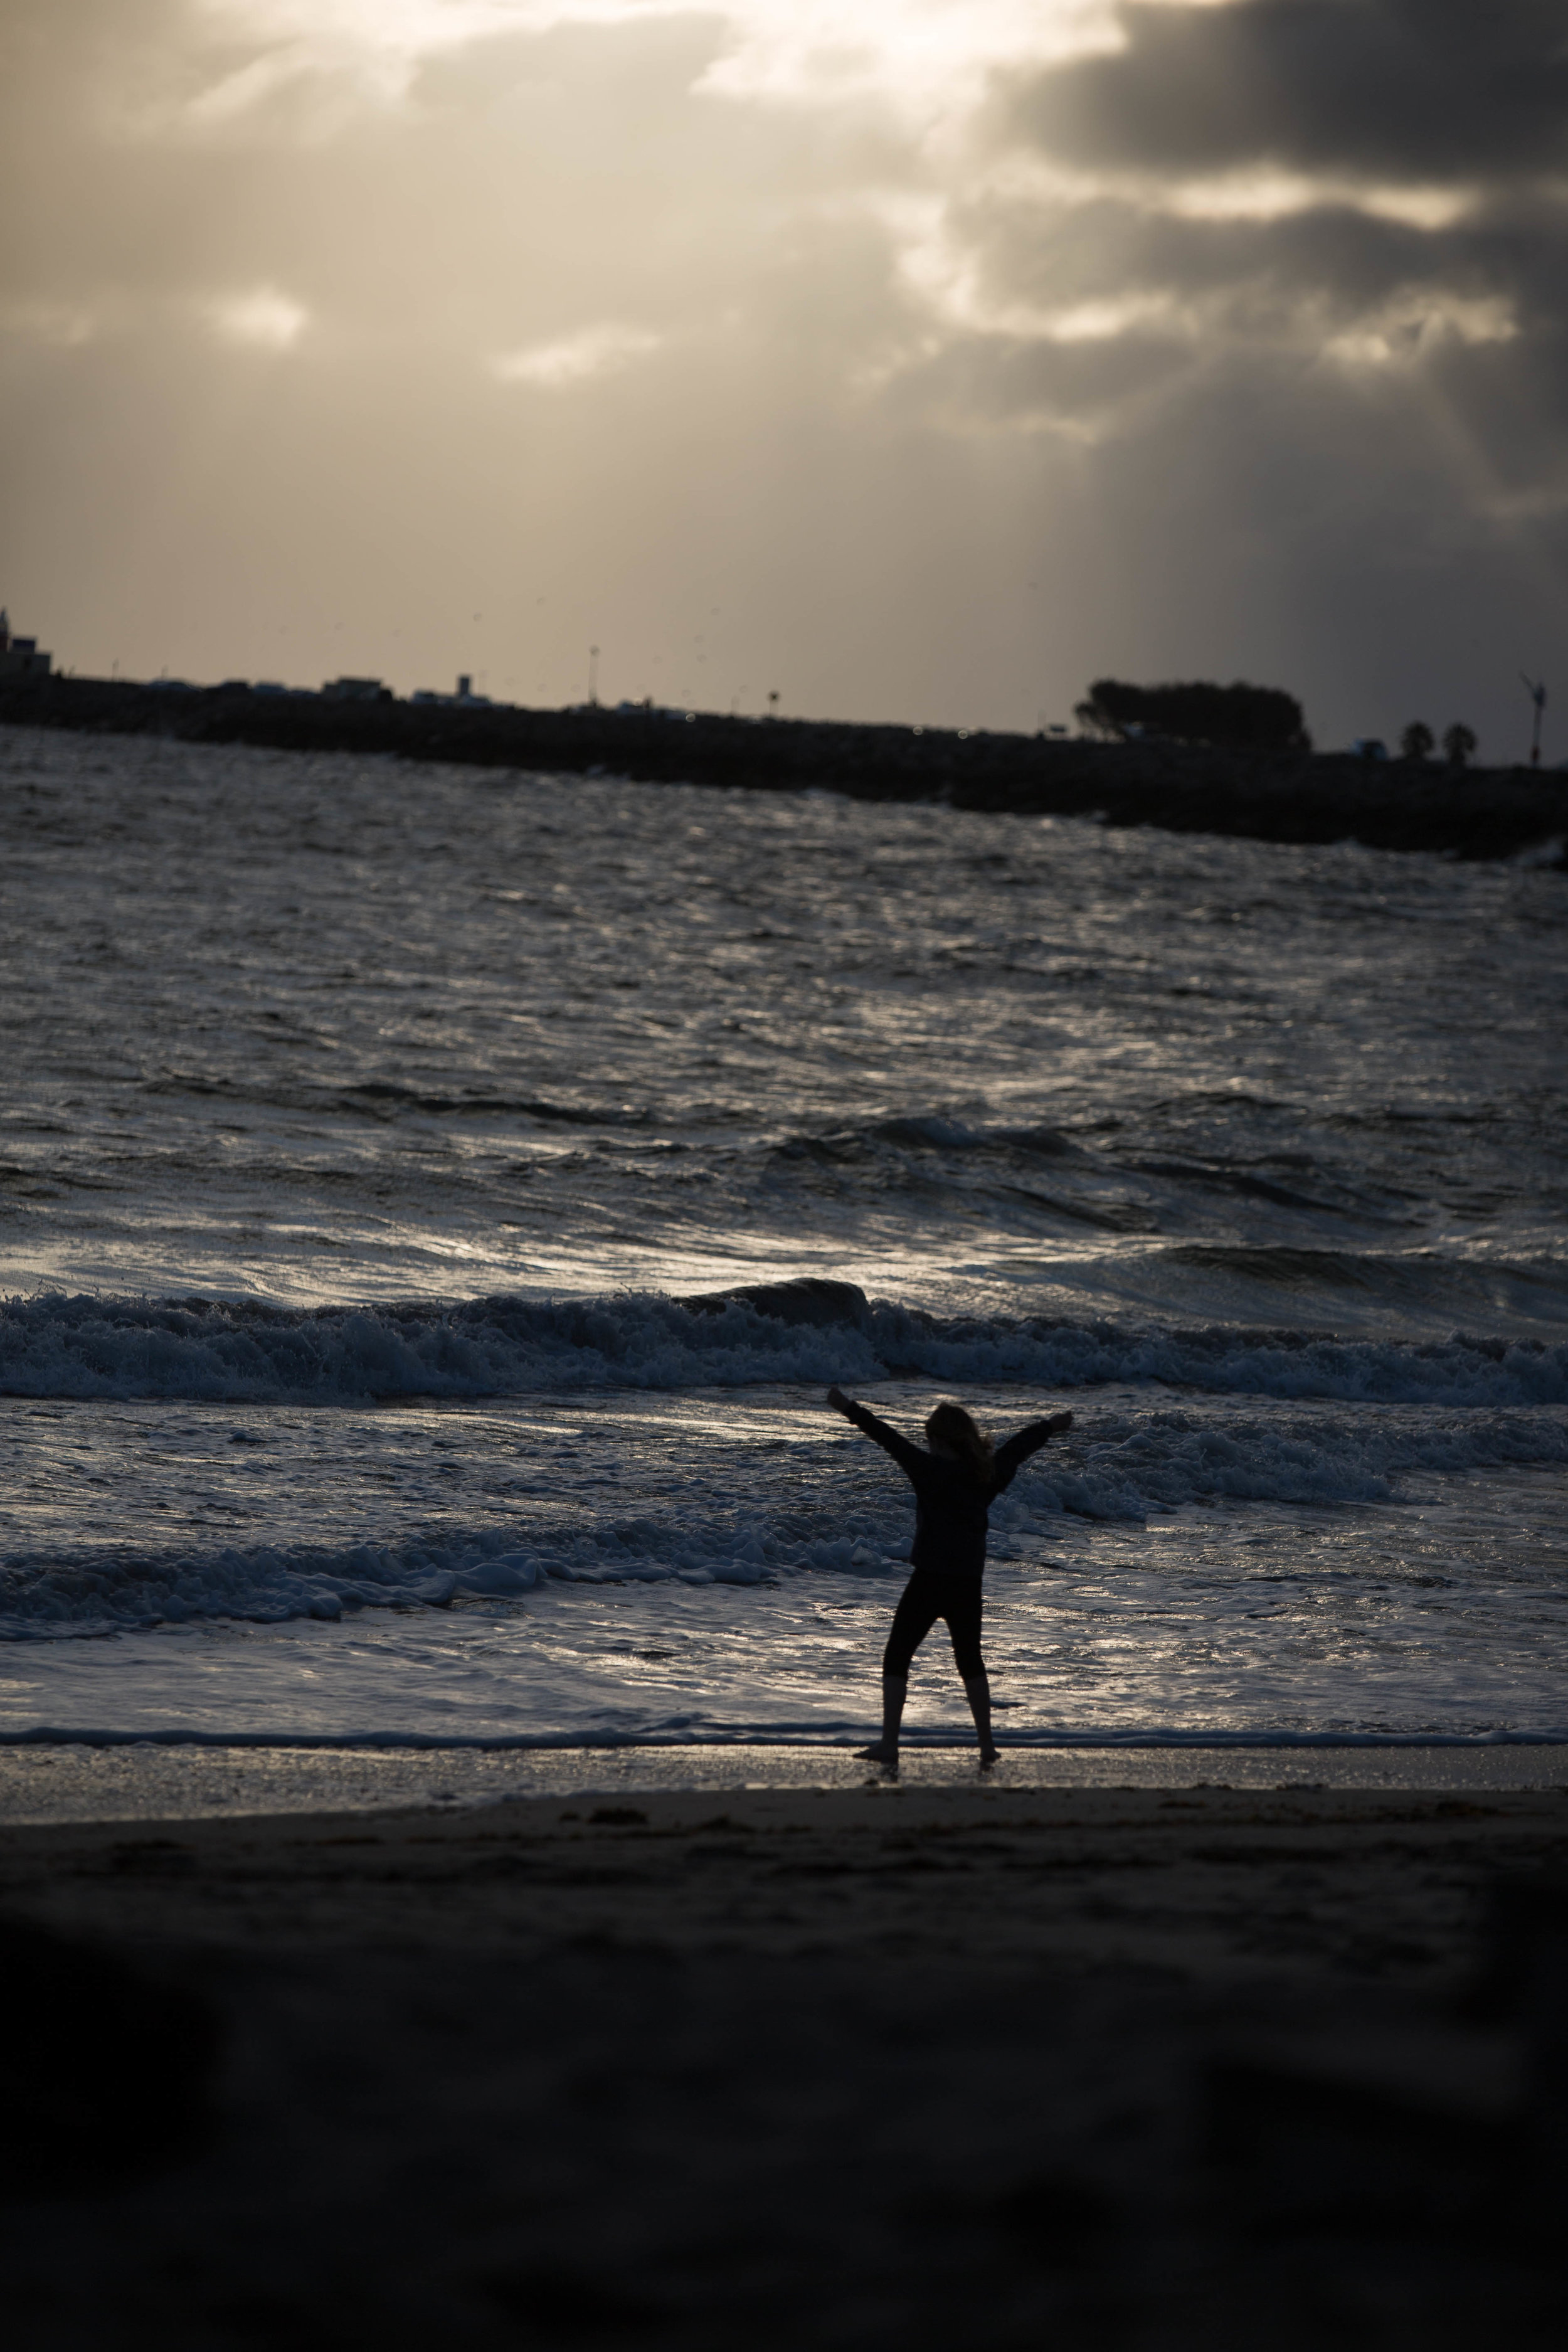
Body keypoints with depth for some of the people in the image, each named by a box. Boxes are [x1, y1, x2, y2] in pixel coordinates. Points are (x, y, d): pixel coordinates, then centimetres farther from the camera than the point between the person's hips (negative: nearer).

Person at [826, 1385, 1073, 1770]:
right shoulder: (988, 1473, 7)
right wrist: (1052, 1425, 42)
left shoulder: (932, 1471, -10)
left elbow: (891, 1440, -16)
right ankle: (986, 1744, 19)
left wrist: (850, 1410, -15)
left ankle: (889, 1743, -7)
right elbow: (1019, 1447, 24)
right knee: (970, 1661, 20)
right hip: (969, 1582, 6)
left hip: (930, 1580, -6)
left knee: (897, 1658, 1)